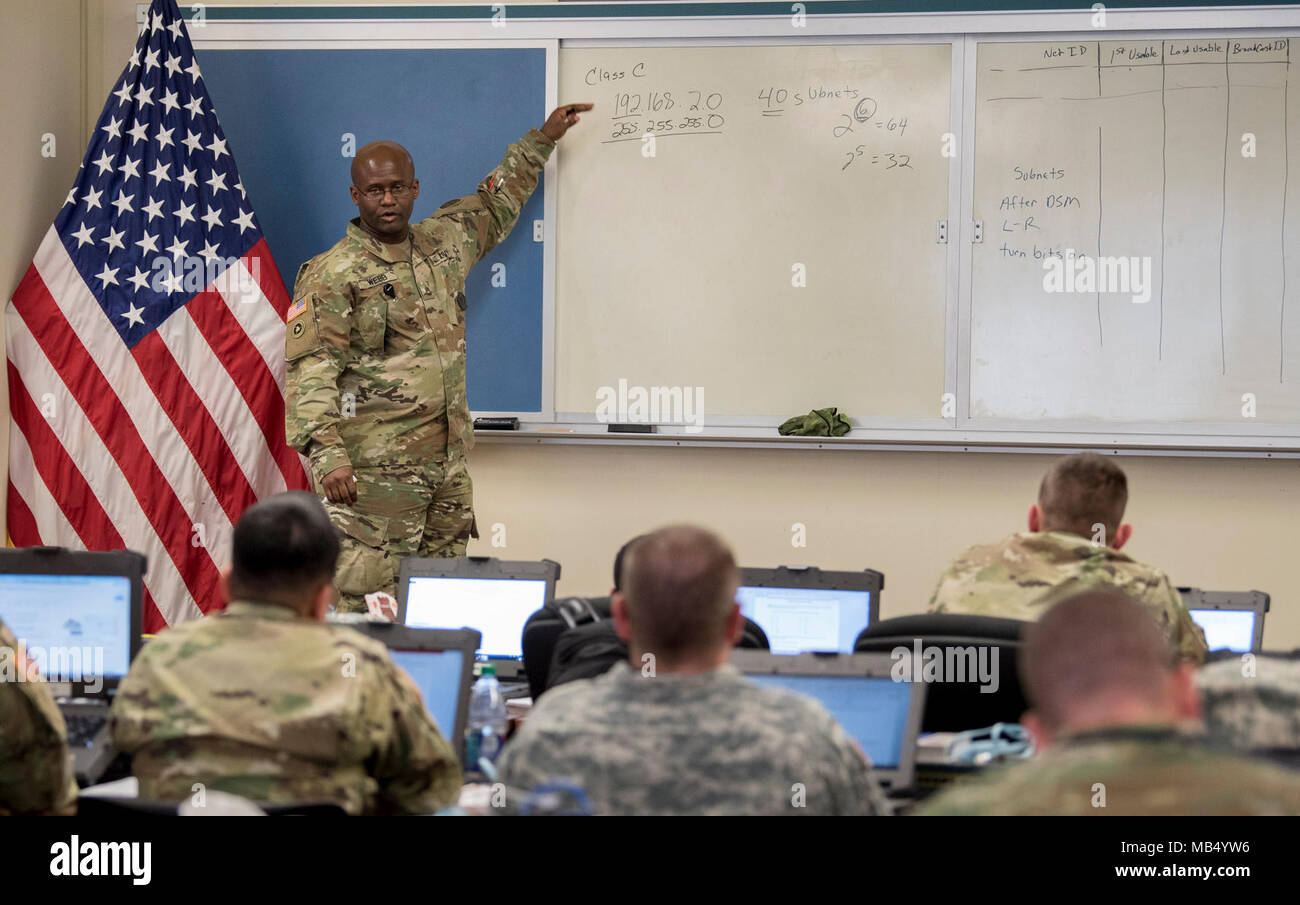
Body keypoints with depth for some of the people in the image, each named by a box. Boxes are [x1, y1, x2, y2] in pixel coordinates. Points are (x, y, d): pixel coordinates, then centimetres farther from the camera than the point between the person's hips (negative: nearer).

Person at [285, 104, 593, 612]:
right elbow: (309, 372, -13)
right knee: (364, 605, -12)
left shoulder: (444, 244, 14)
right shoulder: (332, 275, -6)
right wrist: (327, 456, -25)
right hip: (372, 474, -7)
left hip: (448, 470, 7)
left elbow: (496, 206, 36)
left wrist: (541, 140, 41)